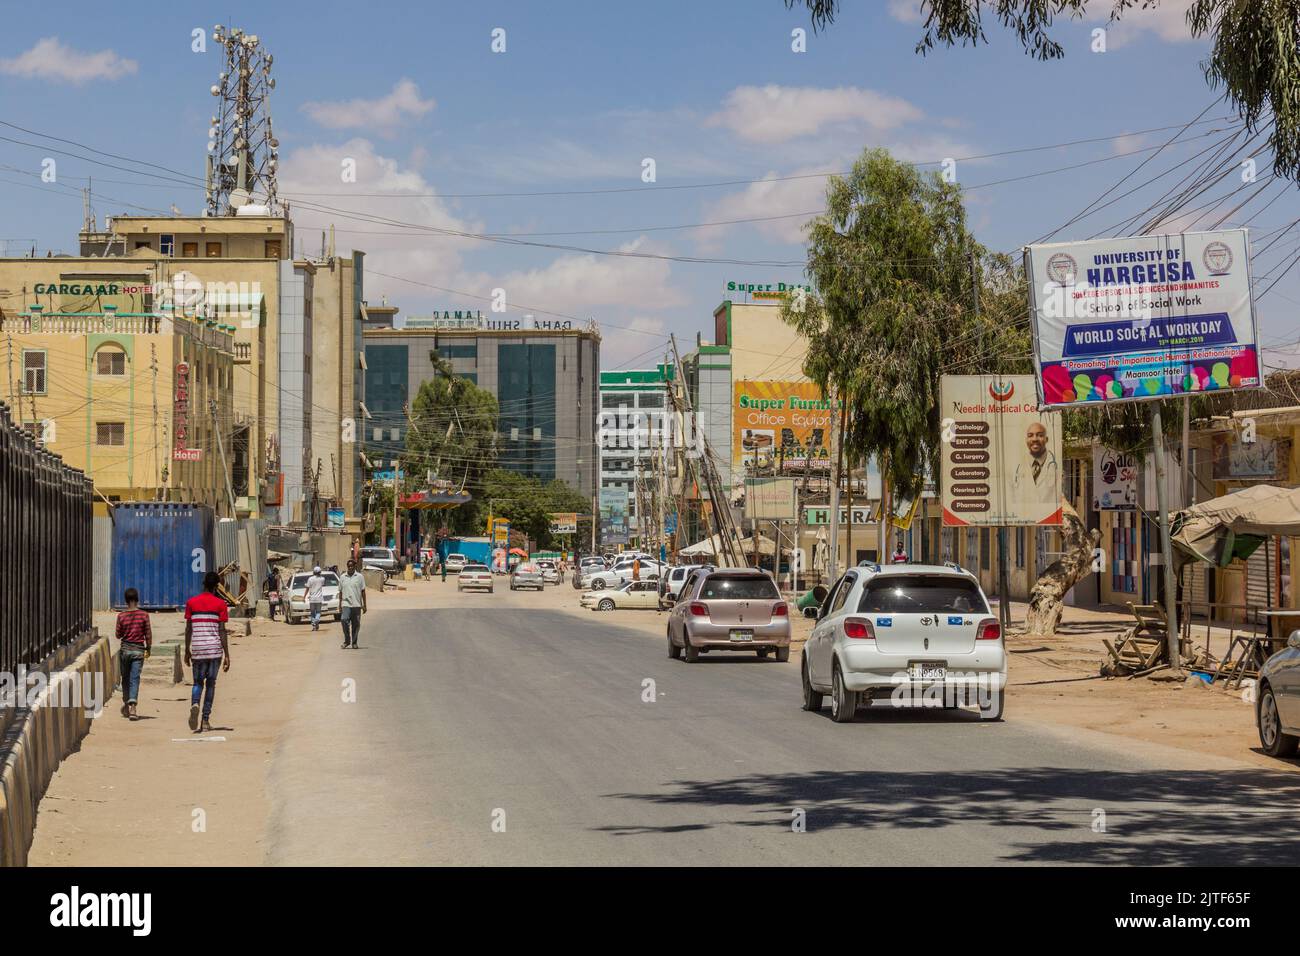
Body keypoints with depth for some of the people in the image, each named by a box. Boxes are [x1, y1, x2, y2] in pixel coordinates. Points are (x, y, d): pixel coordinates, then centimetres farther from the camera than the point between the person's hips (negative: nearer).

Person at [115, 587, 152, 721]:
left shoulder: (121, 616, -4)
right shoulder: (144, 615, -6)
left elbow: (118, 635, 1)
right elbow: (148, 633, -4)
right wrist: (148, 648, 7)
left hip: (125, 649, 1)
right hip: (138, 650, -1)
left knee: (125, 678, 16)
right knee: (134, 679, -4)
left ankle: (126, 704, 25)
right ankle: (132, 706, -19)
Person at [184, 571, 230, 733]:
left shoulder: (191, 602, 4)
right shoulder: (220, 604, -2)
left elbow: (188, 629, 6)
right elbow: (222, 631, -5)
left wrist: (187, 651, 15)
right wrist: (227, 656, -2)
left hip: (197, 649, 1)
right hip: (215, 648, -1)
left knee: (198, 682, 12)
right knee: (210, 683, 9)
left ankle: (194, 704, -20)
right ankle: (206, 720, 5)